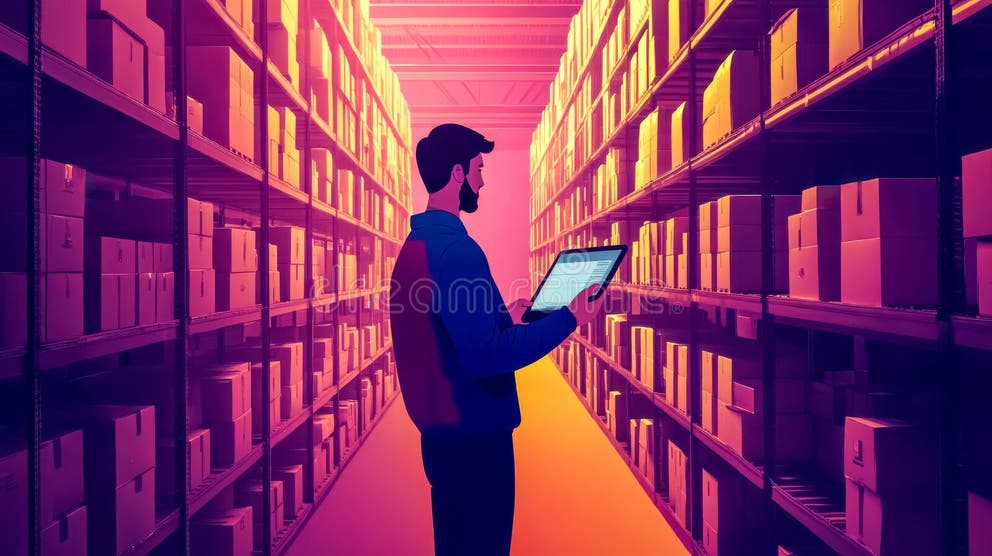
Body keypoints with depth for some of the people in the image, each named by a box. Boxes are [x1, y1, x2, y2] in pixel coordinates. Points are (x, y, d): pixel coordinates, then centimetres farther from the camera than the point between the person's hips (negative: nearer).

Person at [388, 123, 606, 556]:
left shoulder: (416, 244, 10)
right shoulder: (456, 249, -21)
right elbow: (486, 357, -26)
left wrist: (504, 317, 22)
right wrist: (569, 318, -21)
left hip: (442, 430, 9)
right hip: (473, 433, -9)